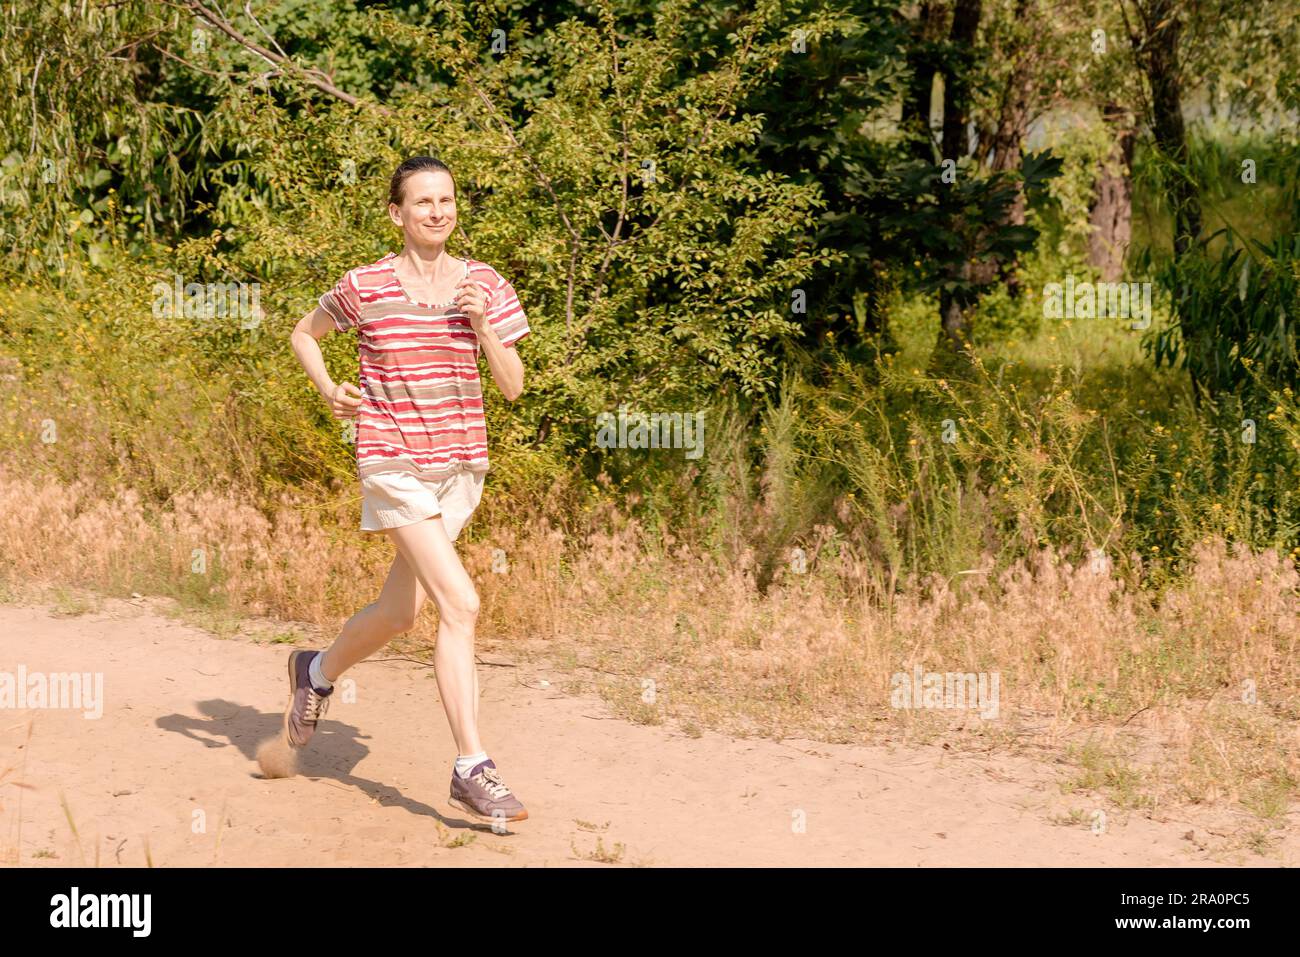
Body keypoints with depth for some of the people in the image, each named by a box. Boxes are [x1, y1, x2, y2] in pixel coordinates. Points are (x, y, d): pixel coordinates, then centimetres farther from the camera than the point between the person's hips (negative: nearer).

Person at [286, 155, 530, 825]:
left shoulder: (485, 287, 3)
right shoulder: (366, 287, -4)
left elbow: (513, 387, 0)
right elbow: (304, 334, 13)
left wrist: (482, 324, -14)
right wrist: (327, 388, -4)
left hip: (461, 466, 5)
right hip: (393, 463, -5)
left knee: (400, 612, 14)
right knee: (460, 604, -18)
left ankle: (318, 672, 45)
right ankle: (472, 769, -13)